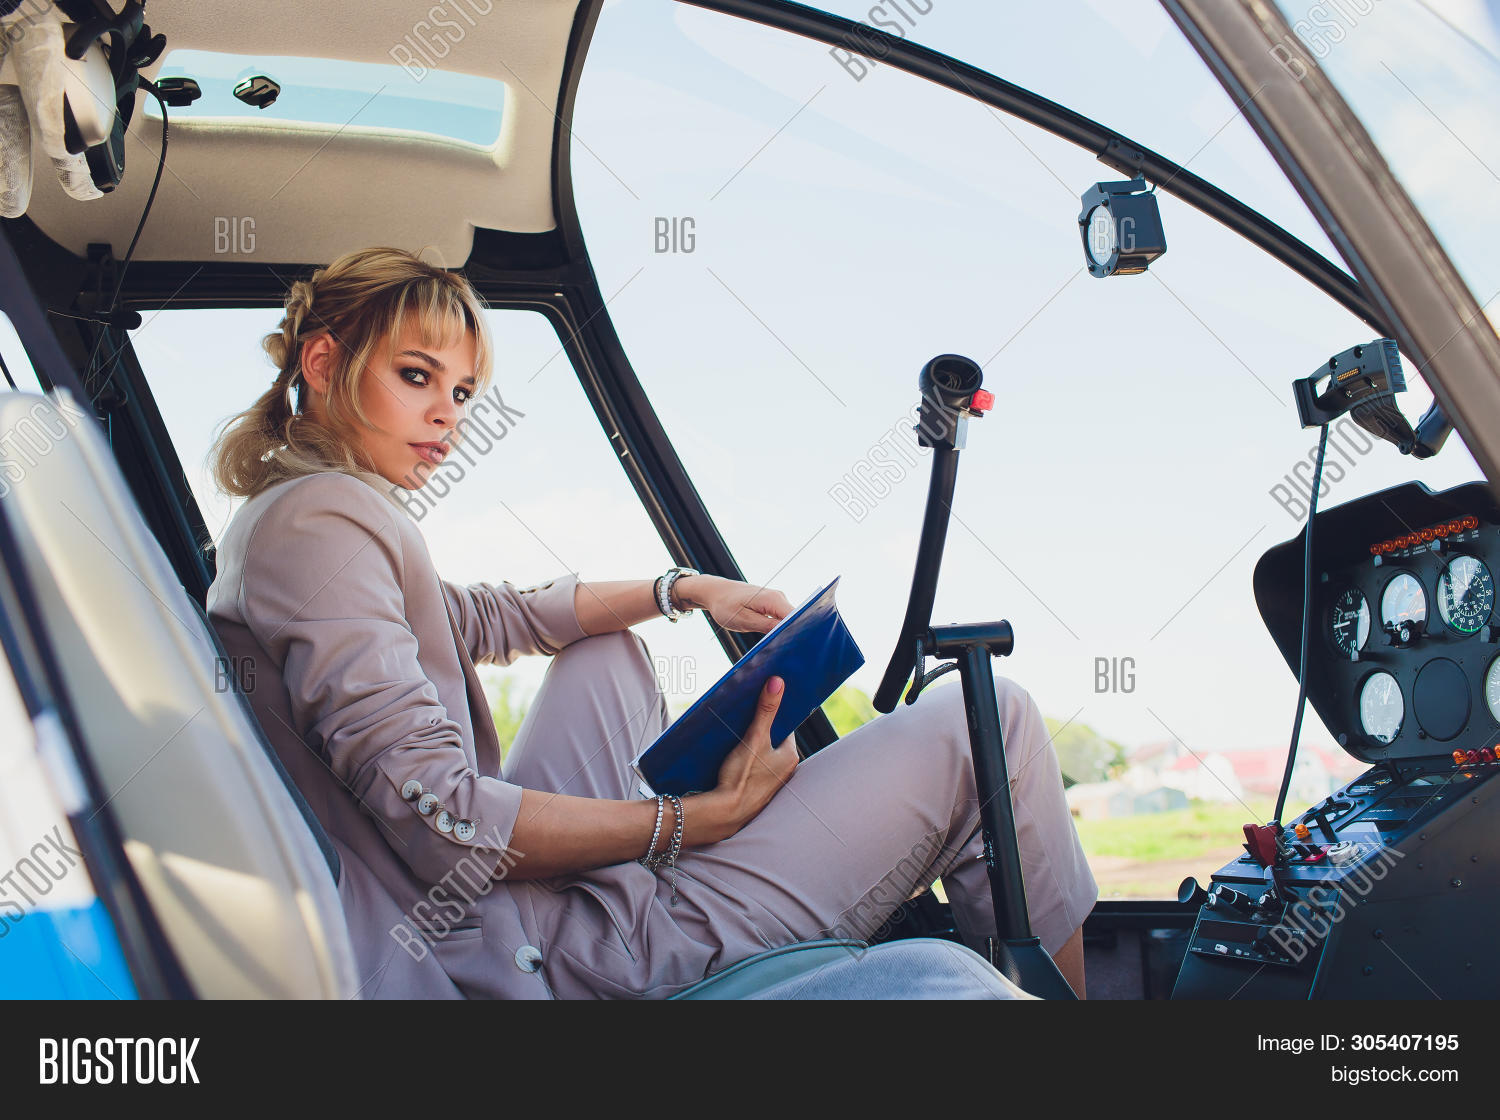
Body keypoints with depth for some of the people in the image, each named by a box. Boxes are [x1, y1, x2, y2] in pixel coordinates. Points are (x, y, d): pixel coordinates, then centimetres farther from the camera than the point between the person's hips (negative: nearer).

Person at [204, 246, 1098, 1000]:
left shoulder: (276, 524, 16)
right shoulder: (322, 516, -15)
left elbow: (485, 617, 27)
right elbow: (441, 821, -24)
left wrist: (684, 590, 21)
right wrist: (698, 818, -17)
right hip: (531, 962, -10)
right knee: (981, 718, -5)